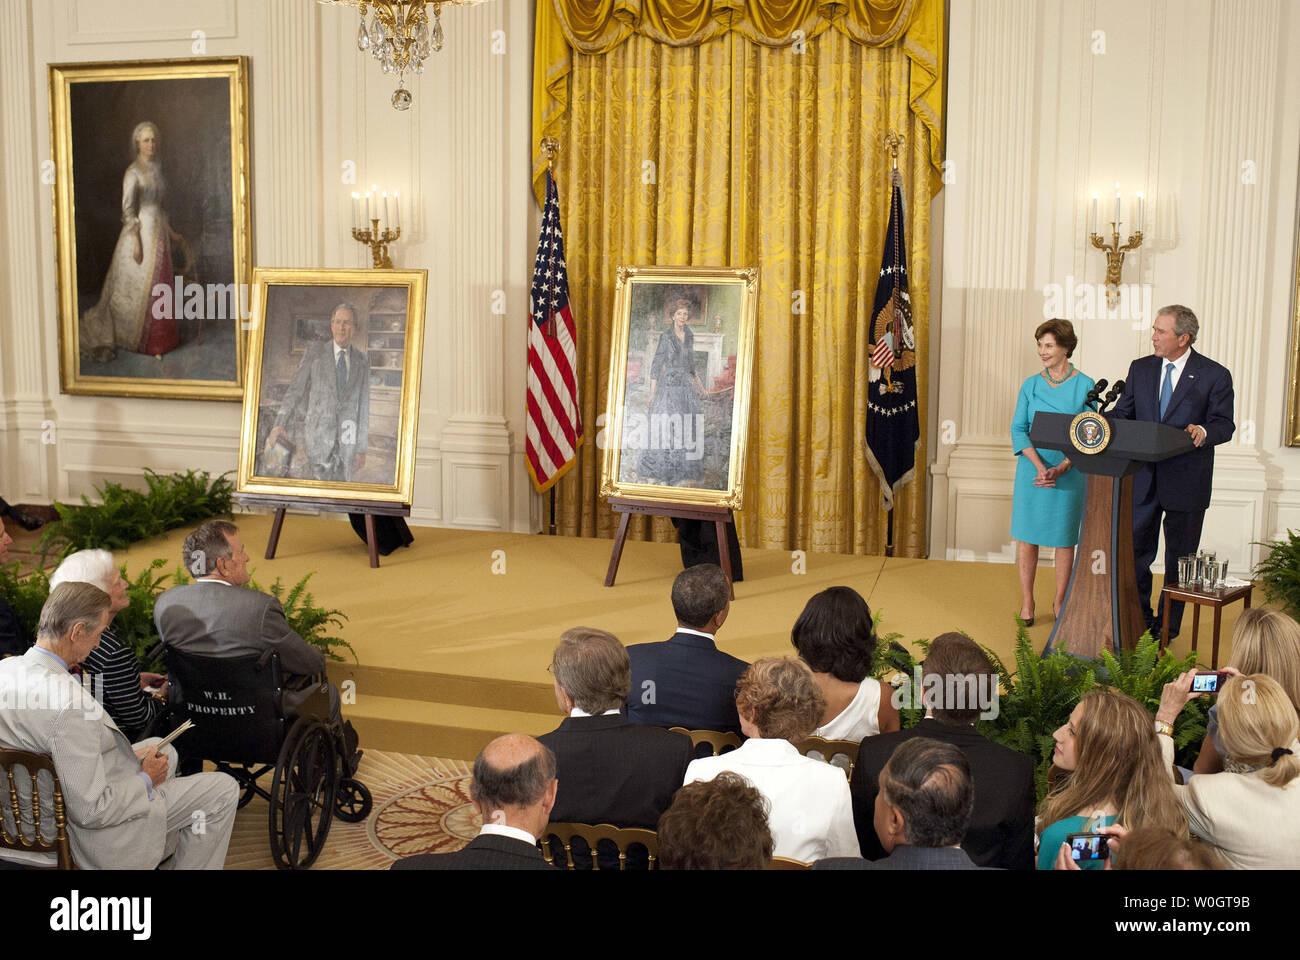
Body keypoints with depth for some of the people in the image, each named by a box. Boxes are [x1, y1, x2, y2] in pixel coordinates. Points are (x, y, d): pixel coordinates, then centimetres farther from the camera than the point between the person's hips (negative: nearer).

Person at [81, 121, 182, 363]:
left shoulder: (157, 167, 11)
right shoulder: (133, 172, -12)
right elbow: (128, 209, -15)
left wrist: (171, 233, 18)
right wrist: (136, 241, -19)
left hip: (158, 231, 7)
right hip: (141, 231, -7)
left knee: (158, 285, 9)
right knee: (137, 286, -2)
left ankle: (156, 339, 18)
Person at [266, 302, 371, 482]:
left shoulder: (362, 360, 10)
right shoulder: (316, 352, 5)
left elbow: (363, 405, 11)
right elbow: (295, 389, 1)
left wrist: (361, 448, 10)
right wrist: (280, 424, -13)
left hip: (346, 440, 2)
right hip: (318, 433, -2)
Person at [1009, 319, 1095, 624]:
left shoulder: (1085, 386, -2)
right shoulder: (1031, 385, 4)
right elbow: (1018, 429, 0)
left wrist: (1061, 468, -17)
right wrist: (1039, 465, -16)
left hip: (1069, 472, -1)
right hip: (1032, 470, 2)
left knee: (1065, 538, 6)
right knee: (1028, 535, 4)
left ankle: (1060, 601, 19)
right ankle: (1027, 602, 14)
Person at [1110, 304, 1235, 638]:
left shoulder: (1215, 375, -5)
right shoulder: (1140, 369, 7)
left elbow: (1225, 425, -7)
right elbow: (1122, 413, 9)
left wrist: (1203, 432, -28)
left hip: (1186, 482, -3)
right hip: (1143, 479, 3)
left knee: (1180, 557, 8)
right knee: (1135, 551, 8)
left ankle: (1167, 626, 22)